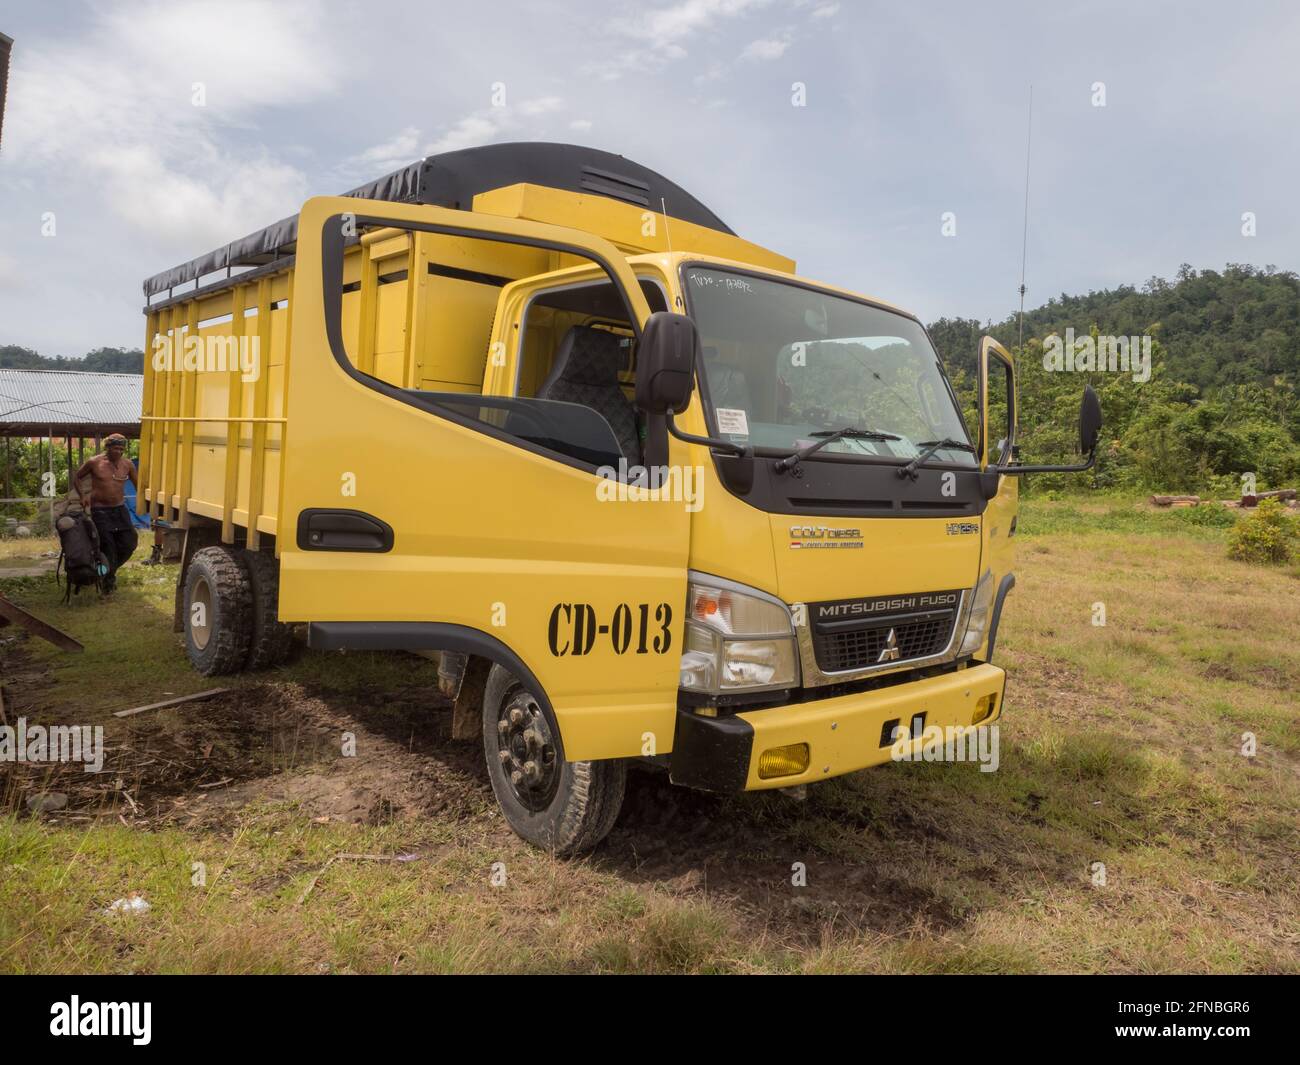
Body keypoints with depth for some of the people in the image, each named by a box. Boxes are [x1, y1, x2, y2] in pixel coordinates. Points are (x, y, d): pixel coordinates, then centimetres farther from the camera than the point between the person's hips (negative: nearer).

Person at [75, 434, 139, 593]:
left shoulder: (127, 464, 1)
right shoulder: (94, 462, -6)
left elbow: (137, 484, 13)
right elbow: (77, 477, 8)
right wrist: (83, 495, -4)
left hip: (120, 509, 3)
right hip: (100, 510, -3)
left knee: (129, 544, -1)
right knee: (107, 546, -3)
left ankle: (110, 569, 27)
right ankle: (109, 580, 14)